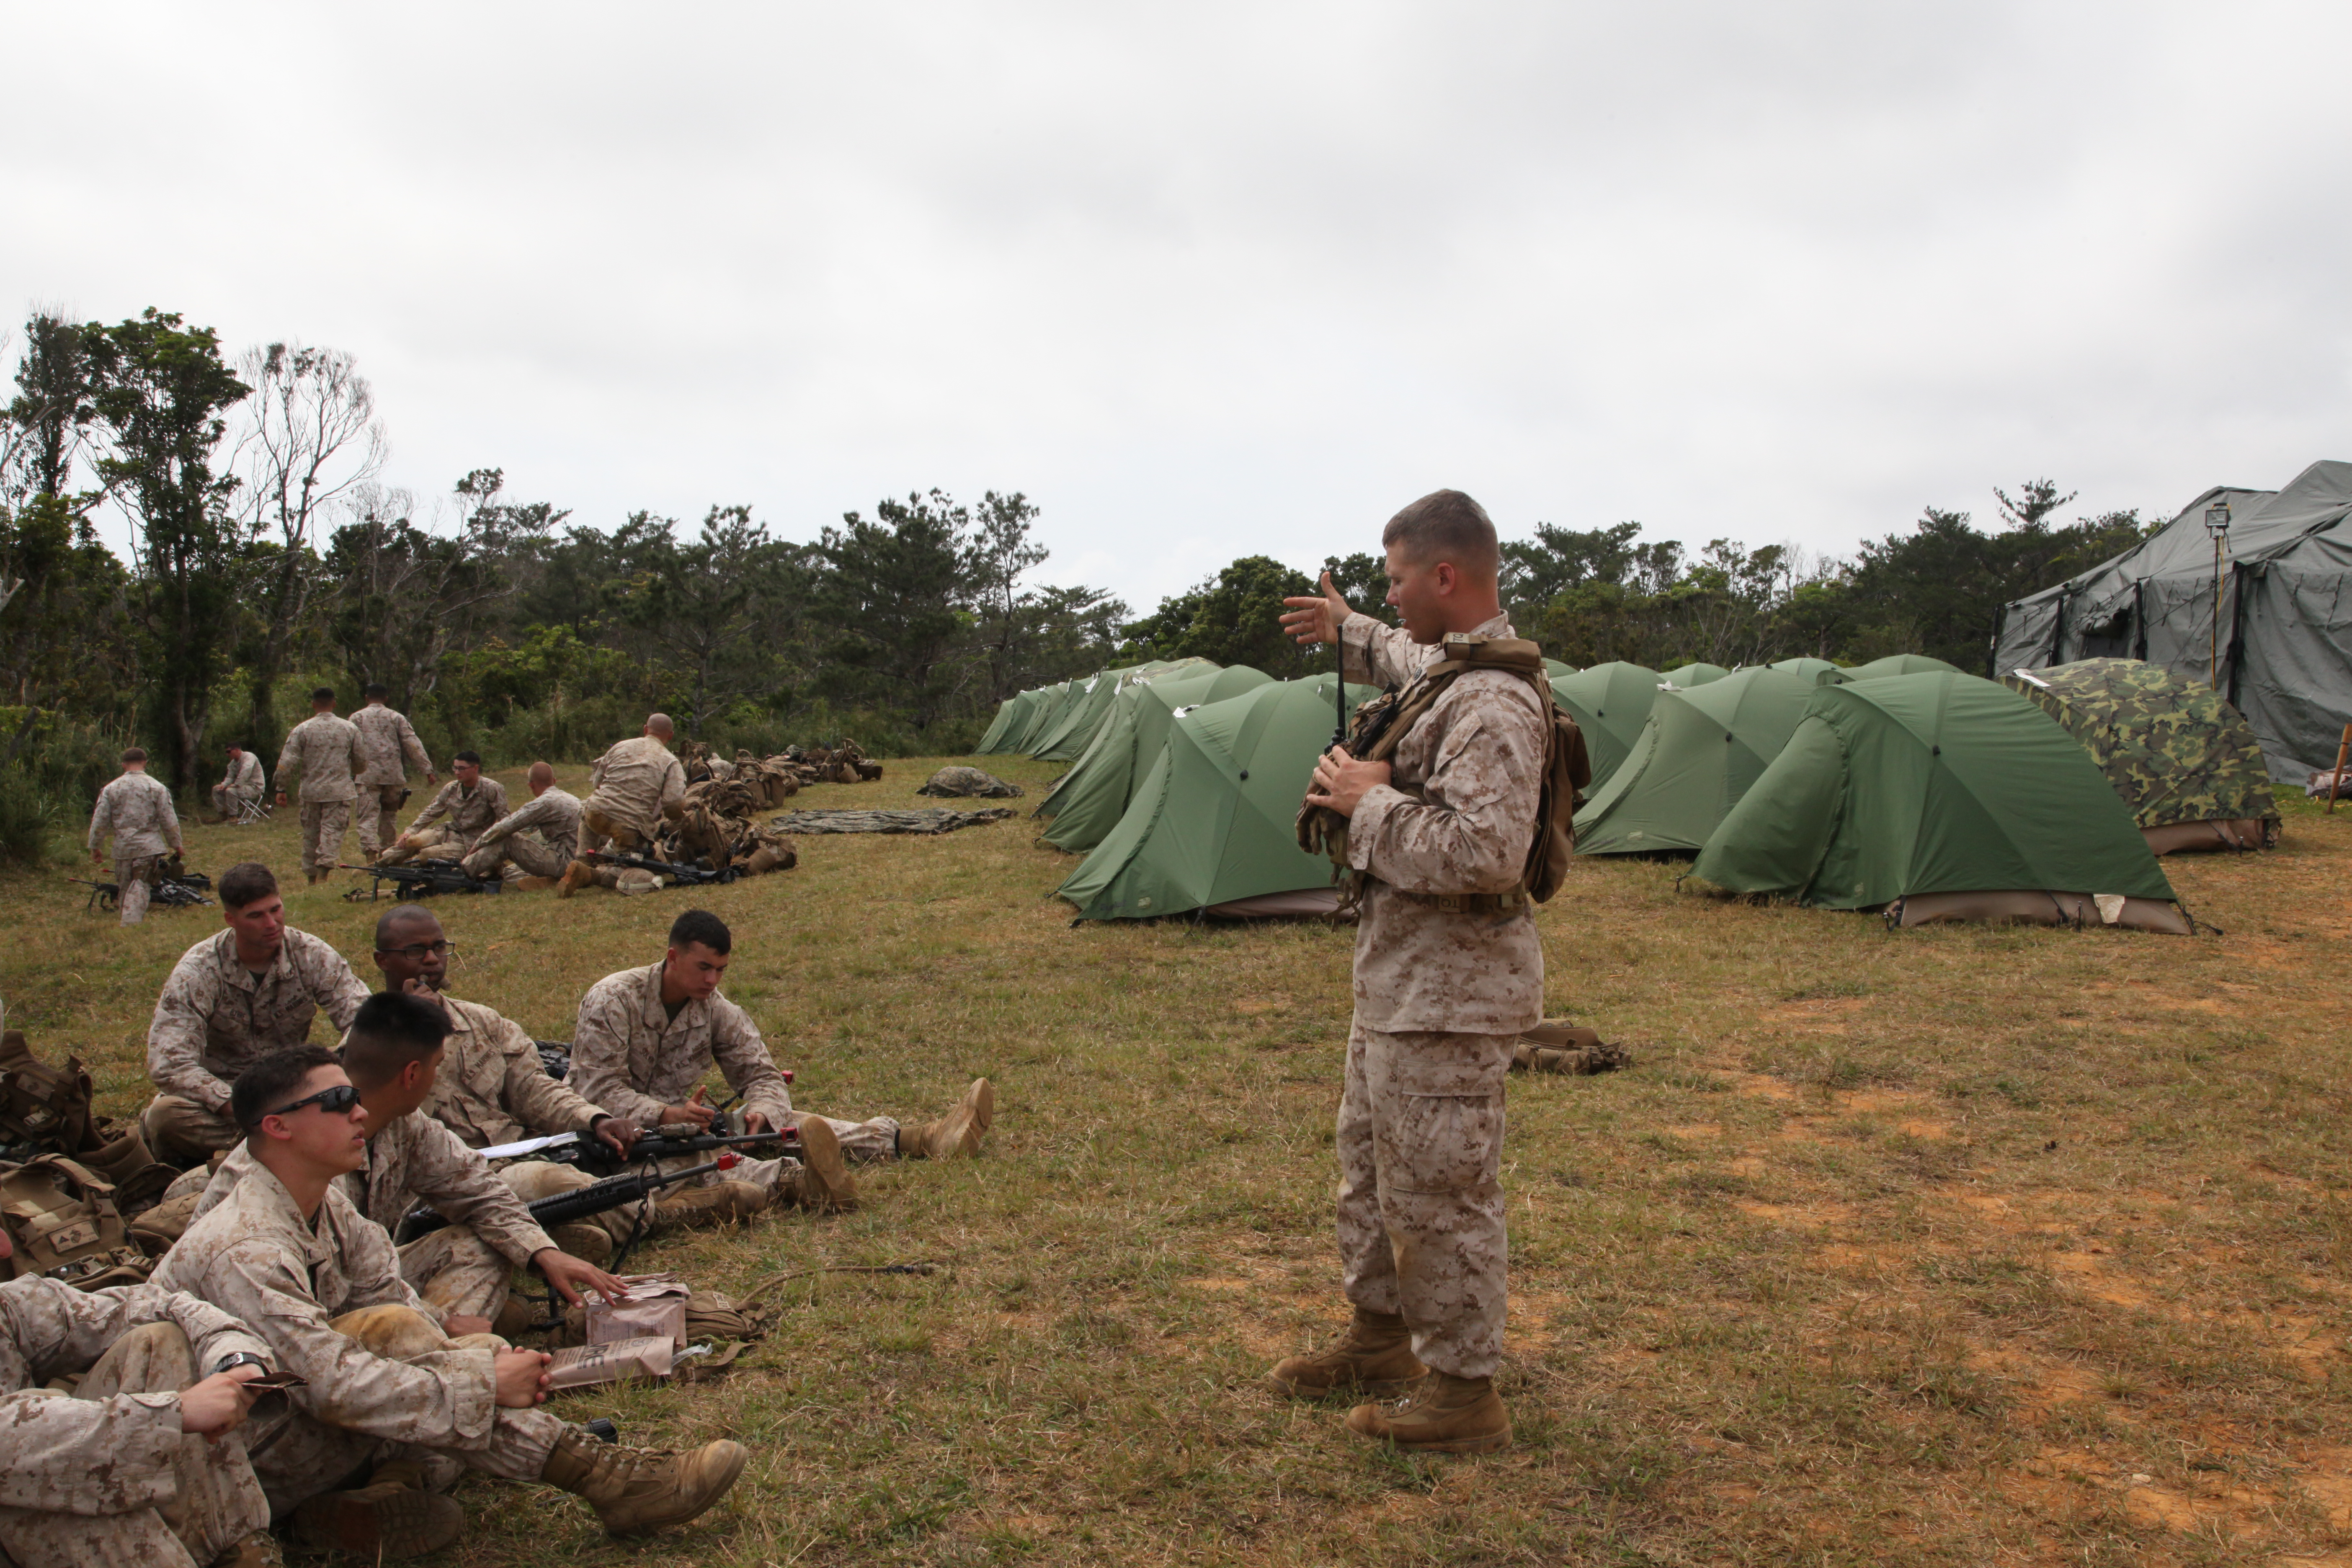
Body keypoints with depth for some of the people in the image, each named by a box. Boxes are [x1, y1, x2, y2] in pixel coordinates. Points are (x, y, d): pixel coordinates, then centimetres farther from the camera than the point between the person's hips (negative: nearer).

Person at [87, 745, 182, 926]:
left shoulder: (111, 789, 5)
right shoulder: (157, 787, -2)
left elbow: (99, 822, 5)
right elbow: (169, 821, -3)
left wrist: (95, 848, 15)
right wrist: (176, 845, 8)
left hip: (123, 849, 2)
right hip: (150, 848, -2)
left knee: (124, 889, 14)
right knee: (139, 890, -6)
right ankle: (132, 924, -18)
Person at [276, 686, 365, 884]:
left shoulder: (302, 730, -1)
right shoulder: (349, 729, 3)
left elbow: (287, 762, -7)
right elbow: (361, 763, 8)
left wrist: (281, 789, 0)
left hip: (311, 791, 1)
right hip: (339, 791, -1)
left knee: (311, 835, 12)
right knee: (332, 832, -5)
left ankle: (312, 878, 21)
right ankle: (323, 874, -23)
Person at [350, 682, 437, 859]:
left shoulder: (357, 718, 6)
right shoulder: (397, 717, 8)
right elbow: (413, 744, 1)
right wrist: (427, 770, 0)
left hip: (368, 775, -2)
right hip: (393, 775, 2)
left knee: (368, 815, -7)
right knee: (388, 815, 15)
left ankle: (370, 853, -24)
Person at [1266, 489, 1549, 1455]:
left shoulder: (1493, 705, -24)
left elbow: (1483, 854, -33)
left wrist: (1368, 803, -23)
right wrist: (1345, 632, 43)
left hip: (1446, 995, -11)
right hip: (1399, 978, 11)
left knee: (1437, 1195, 1)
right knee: (1370, 1163, 23)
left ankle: (1463, 1394, 18)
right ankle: (1380, 1338, 40)